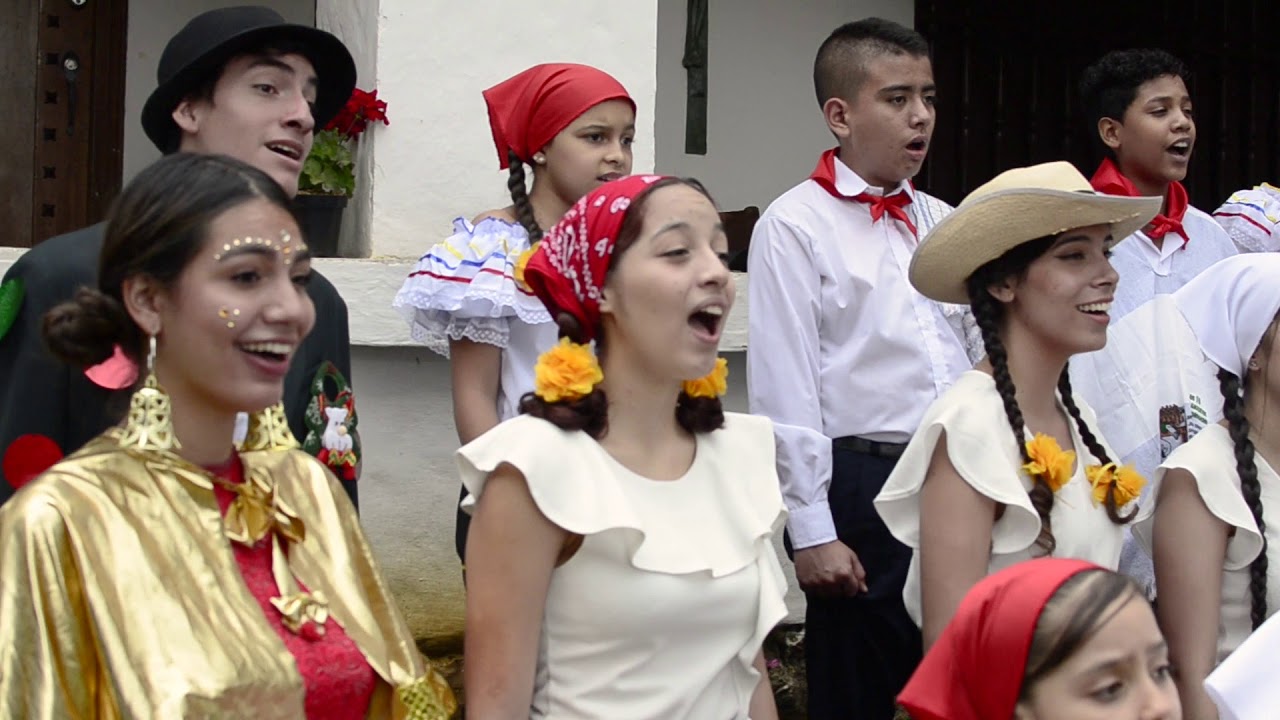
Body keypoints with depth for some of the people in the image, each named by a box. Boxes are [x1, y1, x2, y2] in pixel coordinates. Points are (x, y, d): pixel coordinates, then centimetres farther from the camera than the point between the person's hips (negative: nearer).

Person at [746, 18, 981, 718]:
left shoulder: (943, 224, 12)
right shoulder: (794, 226, -6)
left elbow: (982, 360, 15)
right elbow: (785, 391, -10)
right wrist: (812, 532, -12)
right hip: (864, 487, -6)